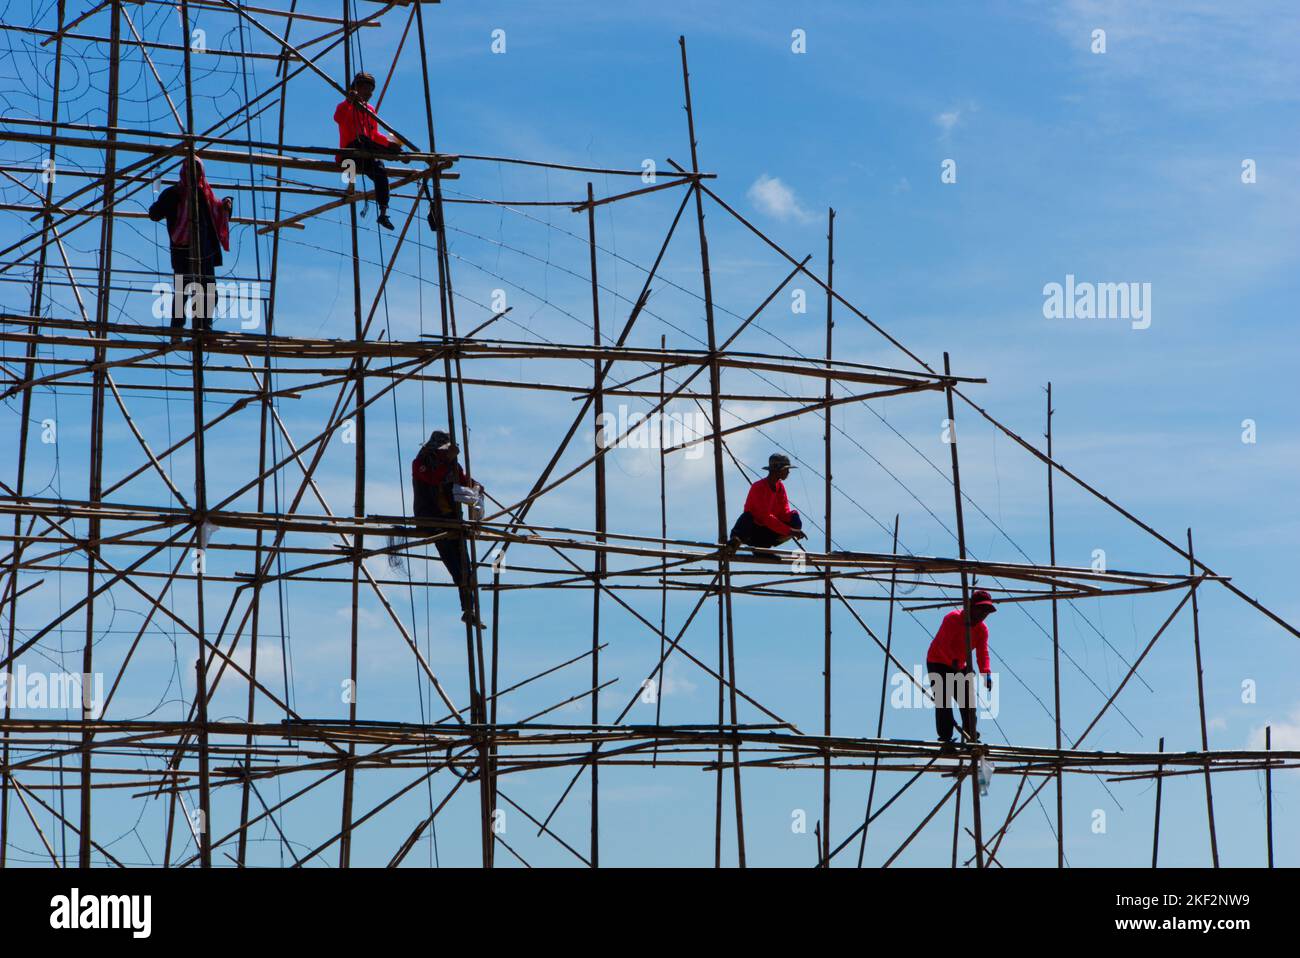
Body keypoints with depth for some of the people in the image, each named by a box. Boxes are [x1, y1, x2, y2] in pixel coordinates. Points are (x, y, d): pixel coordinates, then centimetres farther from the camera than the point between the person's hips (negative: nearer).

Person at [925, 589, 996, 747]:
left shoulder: (982, 629, -4)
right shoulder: (953, 618, -23)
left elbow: (983, 653, -15)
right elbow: (943, 645, -34)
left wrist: (987, 673, -34)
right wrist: (955, 661, -49)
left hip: (960, 667, 6)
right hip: (938, 663, -6)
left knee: (968, 702, 2)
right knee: (944, 702, -14)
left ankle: (971, 737, 8)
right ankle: (945, 737, -14)